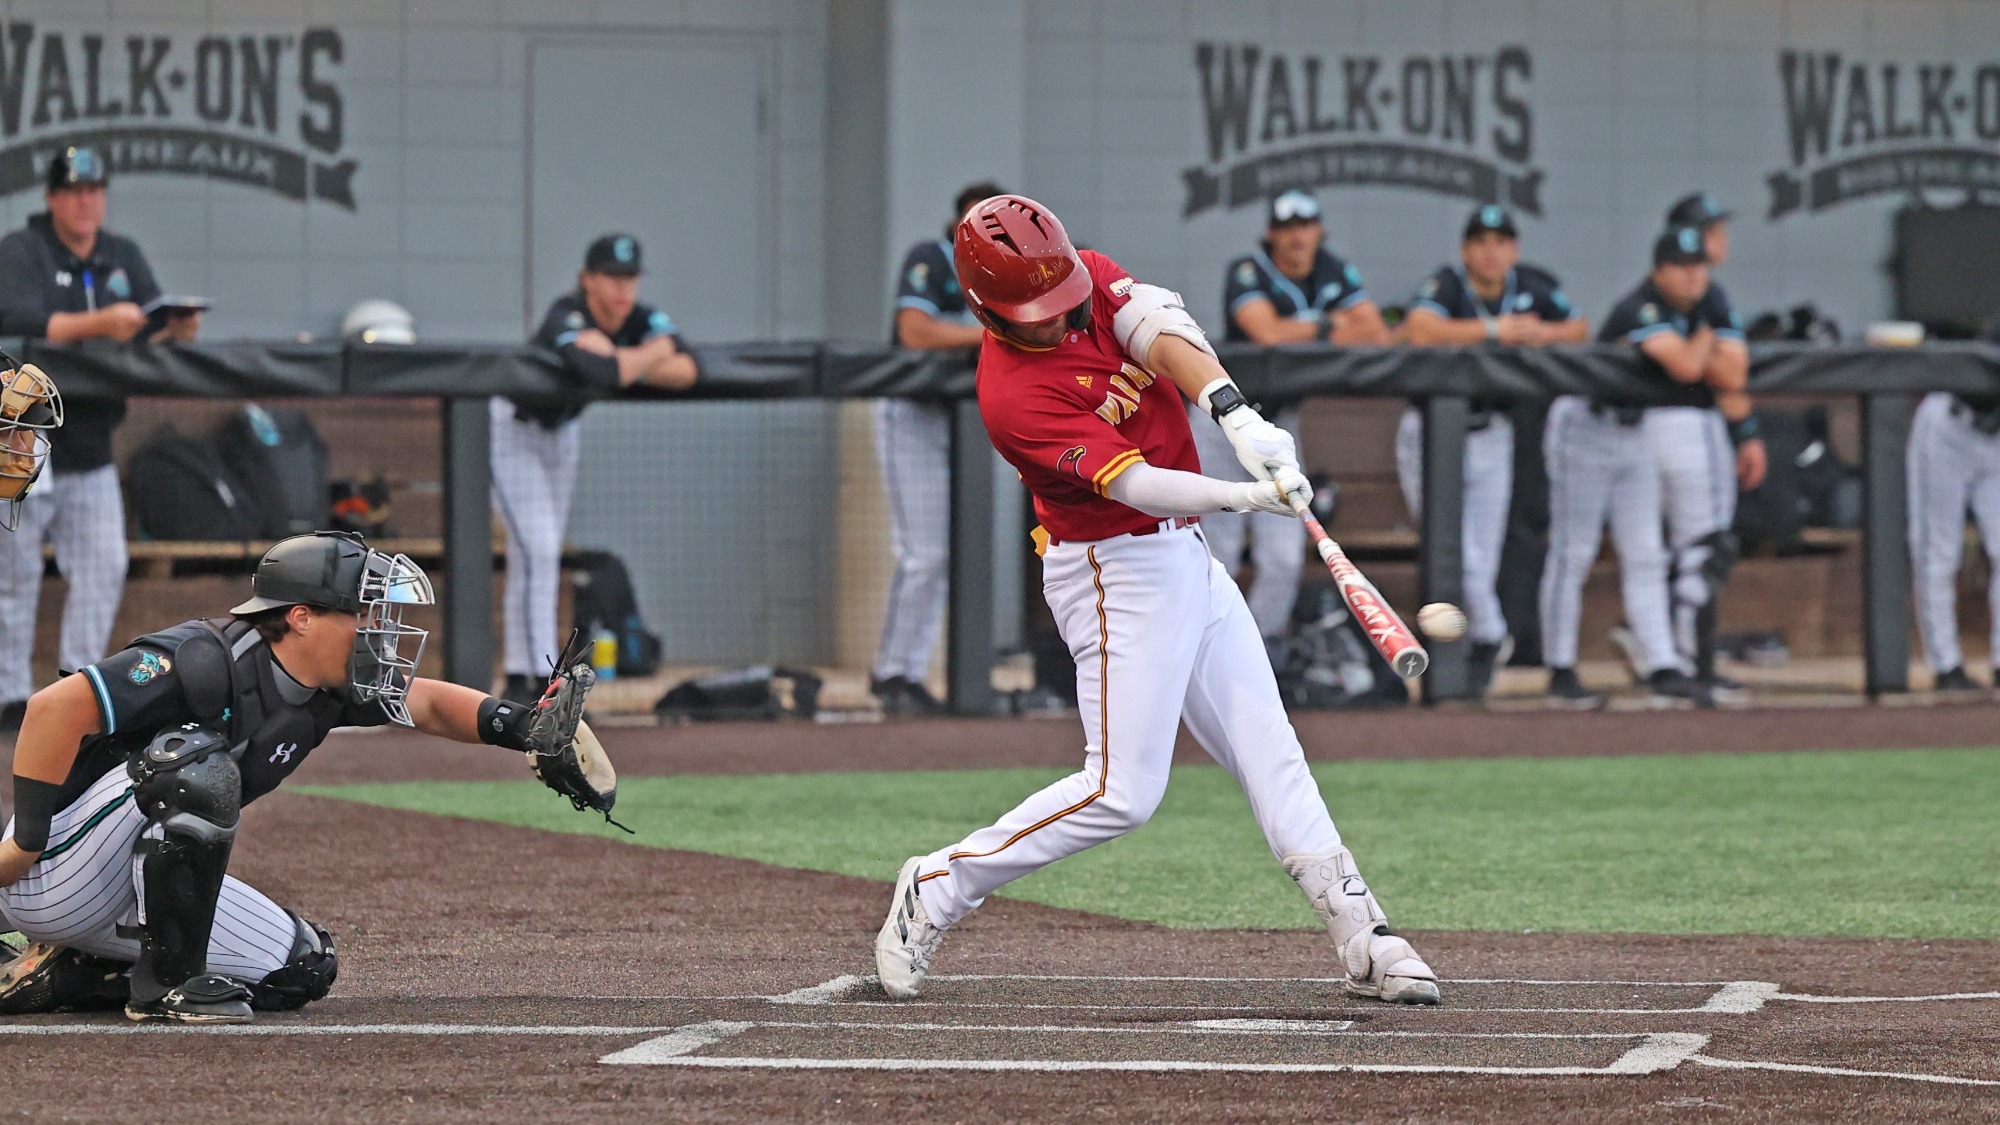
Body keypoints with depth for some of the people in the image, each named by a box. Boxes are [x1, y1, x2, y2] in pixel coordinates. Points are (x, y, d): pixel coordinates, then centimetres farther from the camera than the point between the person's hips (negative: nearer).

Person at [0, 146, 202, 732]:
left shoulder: (122, 257, 10)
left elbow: (154, 331, 3)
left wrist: (179, 326, -22)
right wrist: (98, 323, -37)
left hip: (91, 451, 6)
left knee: (105, 567, 2)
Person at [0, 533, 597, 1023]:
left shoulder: (324, 692, 1)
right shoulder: (205, 663, -26)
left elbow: (428, 703, 15)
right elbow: (55, 708, -30)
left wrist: (513, 724, -4)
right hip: (50, 875, -9)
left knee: (302, 967, 6)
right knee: (198, 766, -30)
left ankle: (62, 976, 8)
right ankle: (166, 983, -19)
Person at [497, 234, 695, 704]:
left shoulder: (642, 320, -15)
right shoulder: (567, 318, -35)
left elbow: (686, 371, -27)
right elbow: (603, 374, -52)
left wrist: (624, 363, -40)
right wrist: (654, 353, -33)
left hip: (559, 432, 7)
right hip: (510, 430, -7)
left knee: (537, 558, 11)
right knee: (536, 551, -16)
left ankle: (517, 682, 17)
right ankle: (543, 682, -19)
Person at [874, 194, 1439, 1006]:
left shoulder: (1091, 278, -2)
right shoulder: (1012, 396, -23)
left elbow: (1161, 330, -19)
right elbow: (1131, 482, -30)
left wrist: (1236, 417, -36)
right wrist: (1245, 497, -44)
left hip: (1185, 554, 8)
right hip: (1120, 576, -8)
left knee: (1270, 757, 5)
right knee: (1122, 791, -10)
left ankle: (1362, 937, 4)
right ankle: (937, 890, 2)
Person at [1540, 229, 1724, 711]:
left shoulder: (1686, 314, 8)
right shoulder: (1641, 310, -20)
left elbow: (1728, 377, 8)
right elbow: (1686, 367, -30)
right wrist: (1704, 339, -9)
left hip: (1635, 432, 9)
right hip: (1586, 429, -9)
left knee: (1644, 557, 3)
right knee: (1572, 553, -4)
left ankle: (1663, 670, 1)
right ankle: (1560, 675, -2)